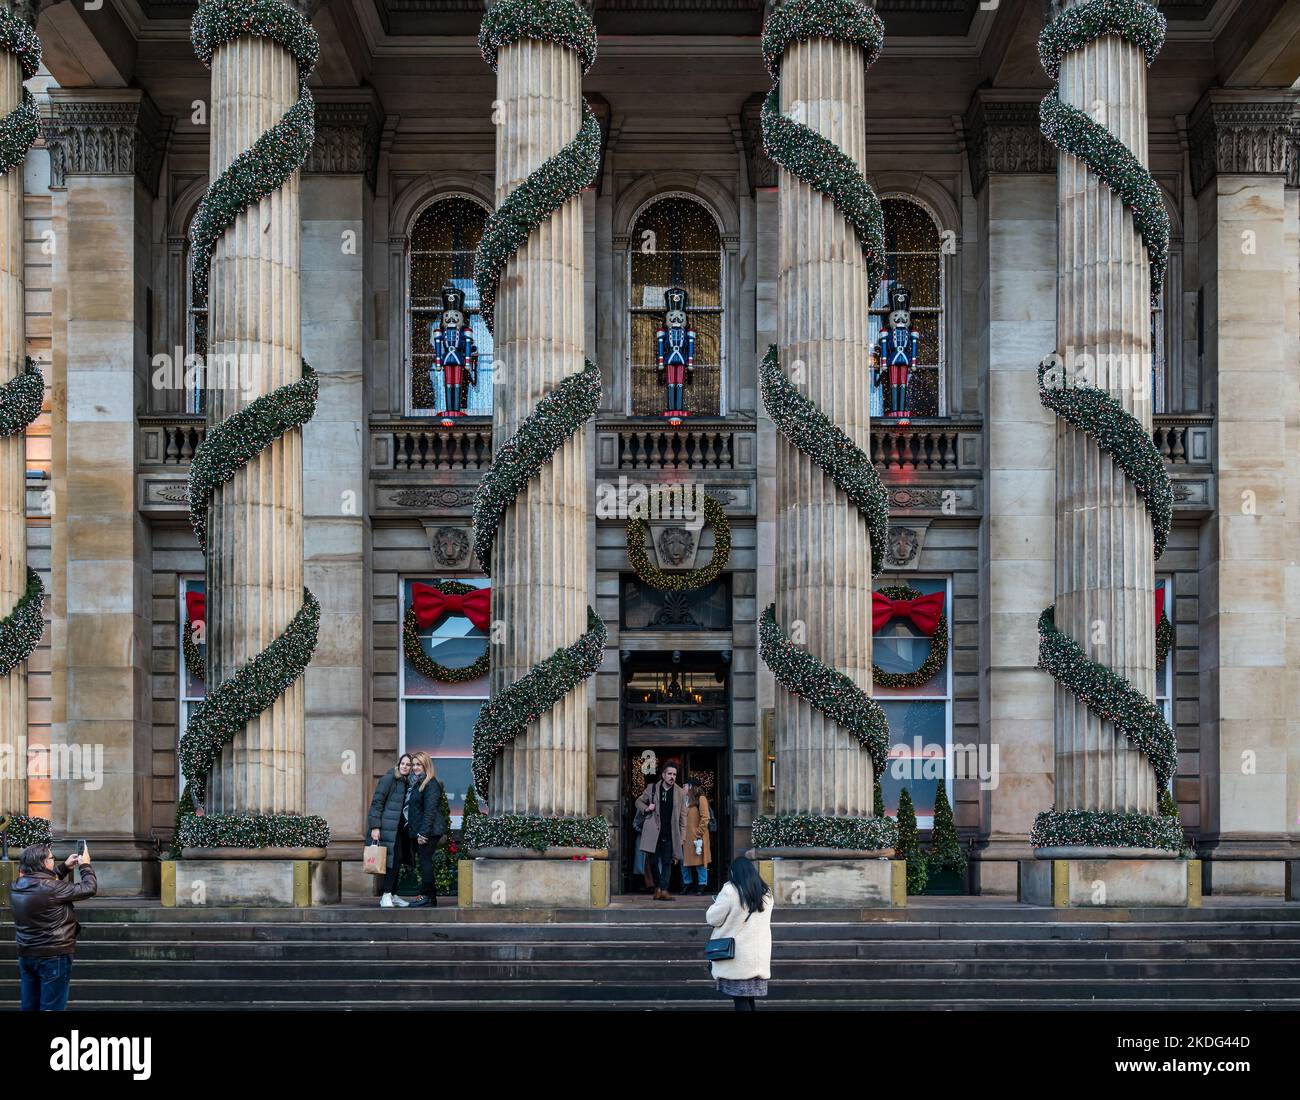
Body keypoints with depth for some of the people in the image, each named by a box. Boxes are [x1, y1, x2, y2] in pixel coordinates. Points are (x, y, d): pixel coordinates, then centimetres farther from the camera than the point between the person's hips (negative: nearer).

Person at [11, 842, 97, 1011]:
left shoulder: (18, 887, 1)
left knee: (29, 1006, 14)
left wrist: (65, 867, 16)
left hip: (25, 955, 8)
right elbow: (89, 889, -16)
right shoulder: (50, 889, -23)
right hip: (53, 956, -8)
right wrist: (85, 865, -1)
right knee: (51, 1008, 0)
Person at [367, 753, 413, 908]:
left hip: (400, 827, 8)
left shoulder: (408, 783, 14)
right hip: (388, 826, -8)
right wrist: (375, 826, -17)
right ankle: (386, 895, -11)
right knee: (394, 857, -13)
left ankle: (392, 895, 14)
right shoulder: (389, 779, -8)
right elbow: (377, 802, -11)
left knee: (398, 860, 8)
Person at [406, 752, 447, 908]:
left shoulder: (431, 784, -12)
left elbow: (430, 811, -18)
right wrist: (415, 831, 15)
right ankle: (431, 897, 12)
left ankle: (427, 896, -5)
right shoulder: (417, 783, 18)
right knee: (424, 861, 9)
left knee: (425, 860, -8)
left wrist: (423, 833, -22)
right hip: (418, 831, 9)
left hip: (429, 831, -9)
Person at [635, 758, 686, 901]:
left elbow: (682, 815, 6)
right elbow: (639, 802, 17)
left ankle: (664, 890, -1)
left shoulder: (679, 793, 5)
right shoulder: (652, 788, 5)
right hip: (653, 832, 0)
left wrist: (682, 835, 0)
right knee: (653, 861, 1)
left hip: (670, 834, 0)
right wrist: (646, 808, -5)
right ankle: (658, 888, 15)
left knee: (667, 862, -1)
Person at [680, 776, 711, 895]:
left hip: (697, 837, -8)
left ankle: (701, 886, -2)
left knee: (699, 862, -5)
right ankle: (687, 884, 17)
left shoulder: (701, 799, -5)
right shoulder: (686, 800, 18)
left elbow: (705, 818, -11)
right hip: (686, 837, 8)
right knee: (684, 862, 9)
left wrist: (699, 832, -15)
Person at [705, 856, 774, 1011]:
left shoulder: (730, 891, -14)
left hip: (738, 959, -6)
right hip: (759, 957, 6)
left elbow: (713, 919, -9)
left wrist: (716, 905, 11)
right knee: (749, 996, 11)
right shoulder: (766, 893, 7)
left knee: (740, 998, -3)